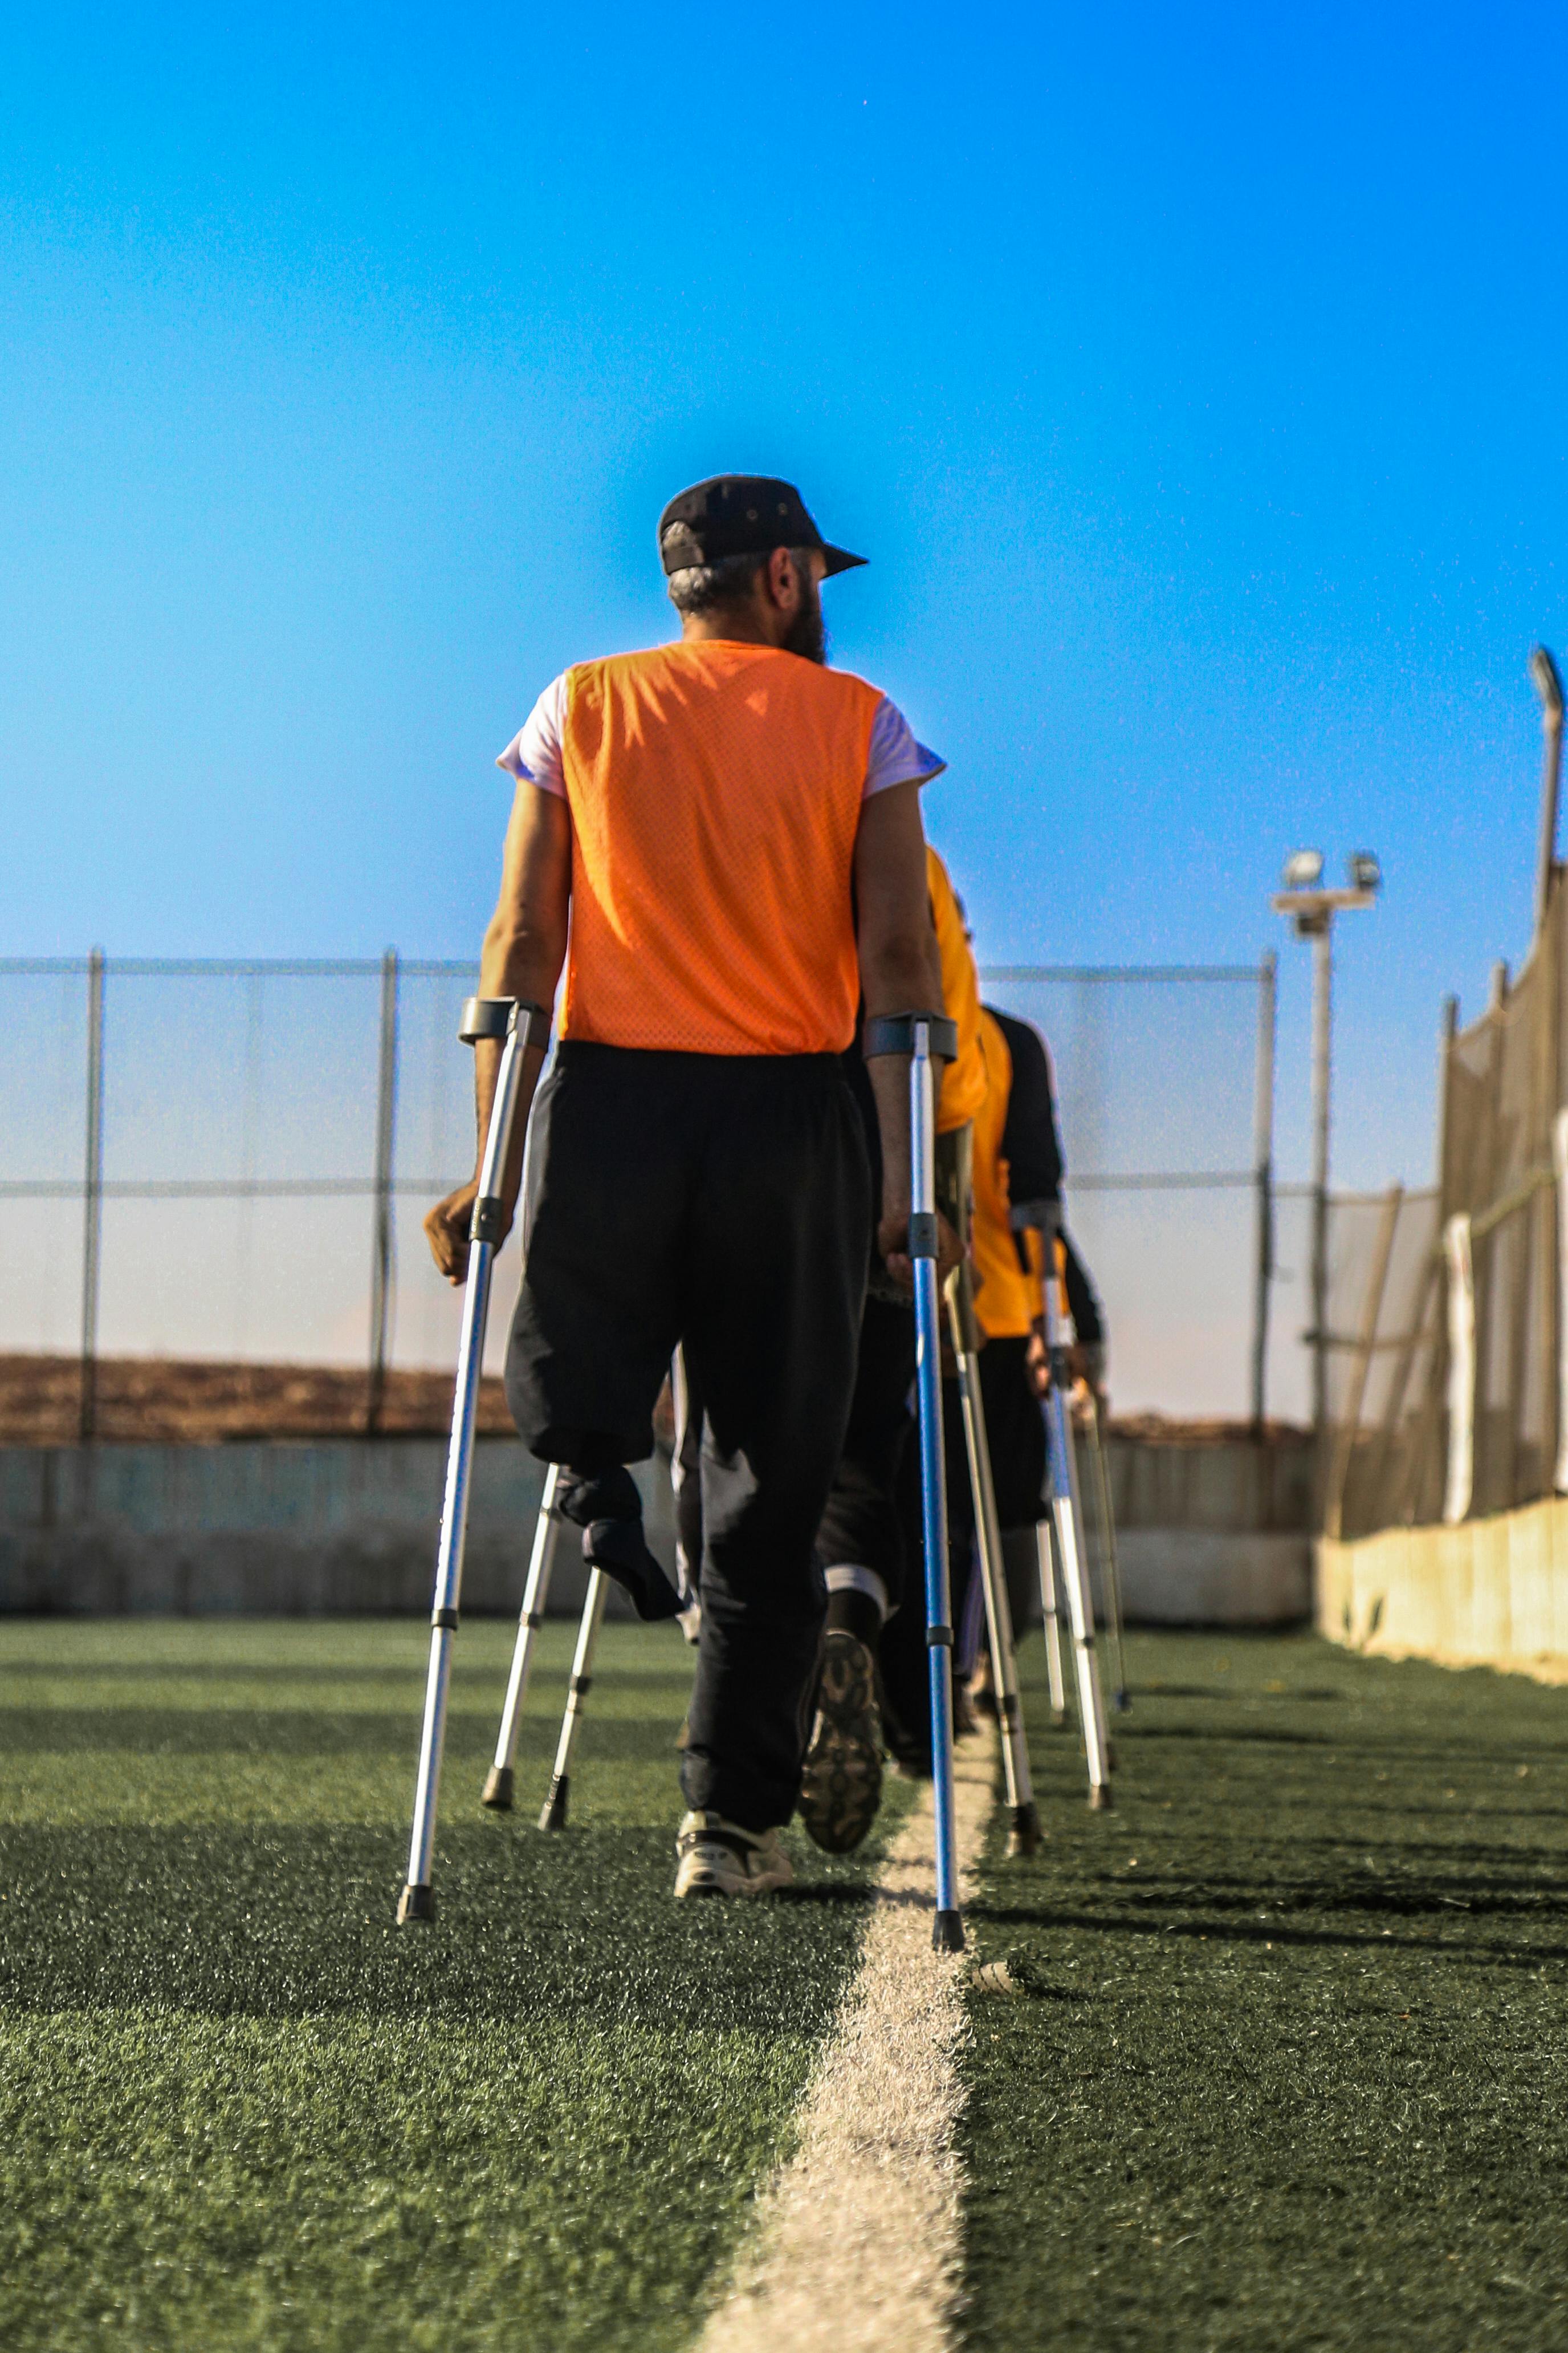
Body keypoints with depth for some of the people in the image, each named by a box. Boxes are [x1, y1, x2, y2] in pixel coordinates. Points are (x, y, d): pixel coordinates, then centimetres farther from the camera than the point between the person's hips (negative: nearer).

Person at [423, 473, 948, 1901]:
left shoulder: (580, 709, 10)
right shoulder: (860, 725, 6)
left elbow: (521, 947, 4)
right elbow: (898, 957, -2)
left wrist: (494, 1164, 4)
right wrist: (906, 1179, -1)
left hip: (607, 1100, 1)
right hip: (793, 1110, -1)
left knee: (569, 1391, 23)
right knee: (770, 1492, 6)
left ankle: (593, 1456, -12)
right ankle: (733, 1820, 4)